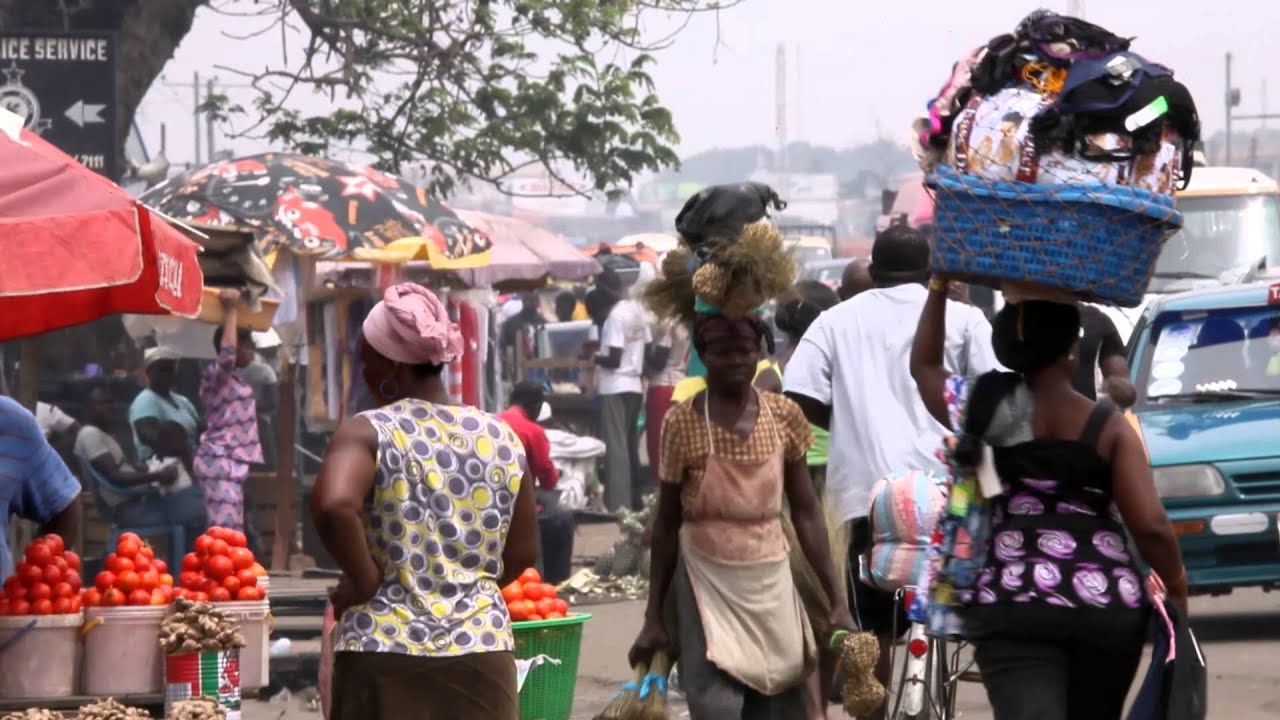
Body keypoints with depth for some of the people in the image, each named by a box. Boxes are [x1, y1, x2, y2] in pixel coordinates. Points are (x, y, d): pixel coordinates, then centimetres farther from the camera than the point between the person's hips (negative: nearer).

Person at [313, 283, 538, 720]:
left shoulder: (370, 434, -7)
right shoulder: (501, 439, 7)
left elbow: (333, 505, -26)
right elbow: (522, 552, 12)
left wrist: (364, 580, -12)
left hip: (385, 654, -4)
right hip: (479, 652, 4)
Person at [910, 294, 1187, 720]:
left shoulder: (987, 412, 2)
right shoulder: (1109, 426, -1)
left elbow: (924, 365, 23)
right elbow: (1150, 525, -9)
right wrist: (1176, 583, 8)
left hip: (1012, 609, -1)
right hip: (1108, 609, 1)